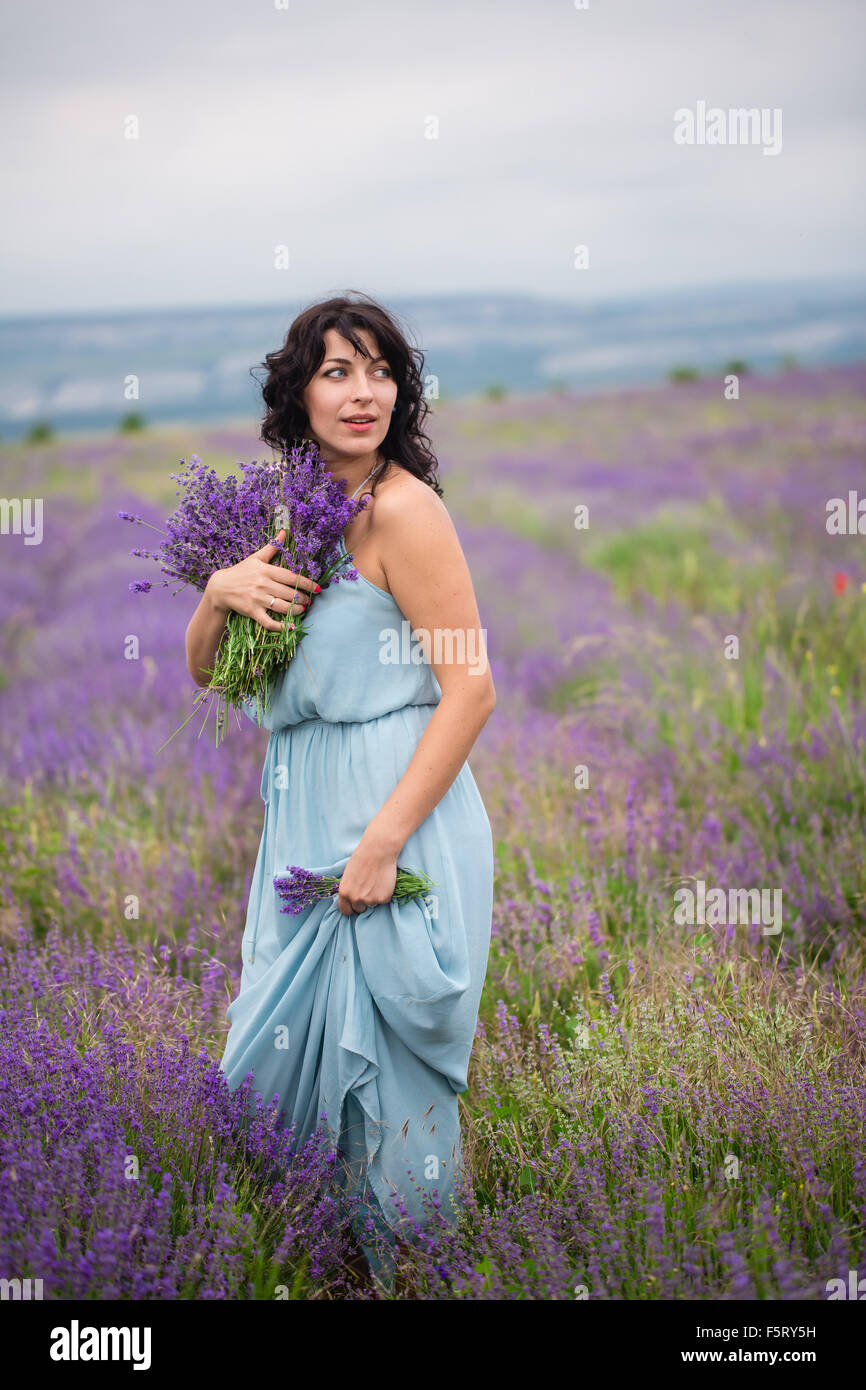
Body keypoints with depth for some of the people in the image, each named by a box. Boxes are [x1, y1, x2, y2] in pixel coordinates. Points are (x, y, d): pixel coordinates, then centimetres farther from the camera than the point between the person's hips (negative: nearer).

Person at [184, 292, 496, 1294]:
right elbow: (203, 670, 14)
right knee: (303, 1041, 14)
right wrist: (220, 591, -8)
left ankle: (409, 1271, 19)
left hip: (398, 808, -7)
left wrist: (383, 841, -20)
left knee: (388, 1064, 1)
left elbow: (472, 690, -17)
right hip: (307, 814, 8)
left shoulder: (402, 508, -12)